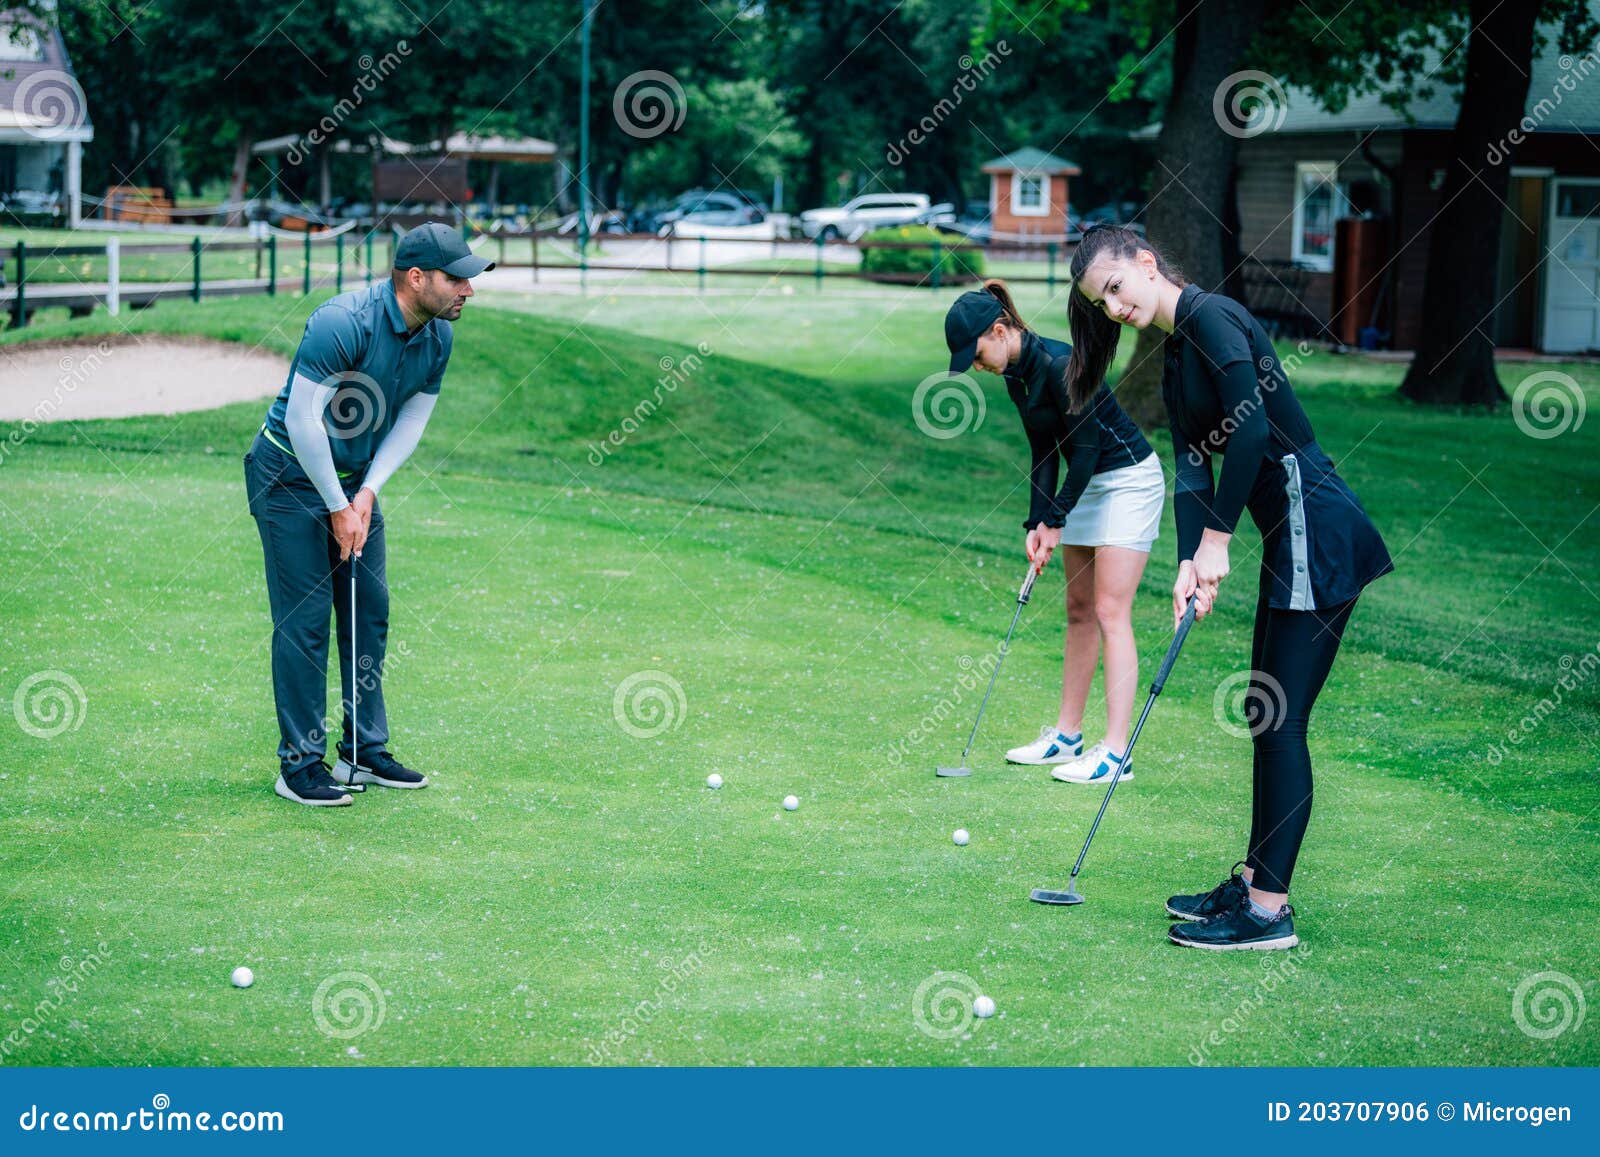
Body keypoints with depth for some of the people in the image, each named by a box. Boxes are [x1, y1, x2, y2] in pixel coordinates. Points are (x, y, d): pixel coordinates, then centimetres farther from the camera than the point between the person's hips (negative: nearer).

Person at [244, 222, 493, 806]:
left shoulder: (438, 337, -3)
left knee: (370, 613, 7)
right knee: (304, 620, -8)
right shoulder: (344, 322, -27)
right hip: (290, 475, -8)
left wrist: (367, 493, -7)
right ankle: (300, 763, -2)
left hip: (355, 478, 8)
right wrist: (337, 507, -19)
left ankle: (365, 751, 15)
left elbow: (411, 419, 5)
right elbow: (302, 418, -26)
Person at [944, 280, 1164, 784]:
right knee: (1079, 610, 11)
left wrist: (1056, 520, -14)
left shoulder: (1058, 364, -24)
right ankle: (1067, 734, 18)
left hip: (1129, 478, -9)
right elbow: (1045, 454, 8)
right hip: (1089, 483, 9)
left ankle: (1115, 752, -13)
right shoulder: (1016, 376, 4)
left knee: (1109, 613, -12)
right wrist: (1036, 524, -1)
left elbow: (1086, 446, -22)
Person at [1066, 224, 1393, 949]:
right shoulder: (1174, 364, 18)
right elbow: (1191, 466, 9)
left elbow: (1251, 426, -21)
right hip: (1291, 539, 10)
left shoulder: (1211, 317, -11)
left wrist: (1218, 538, -15)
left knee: (1281, 721, -7)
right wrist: (1190, 562, -5)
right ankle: (1253, 881, 24)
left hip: (1316, 529, -10)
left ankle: (1268, 912, -4)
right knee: (1264, 714, 14)